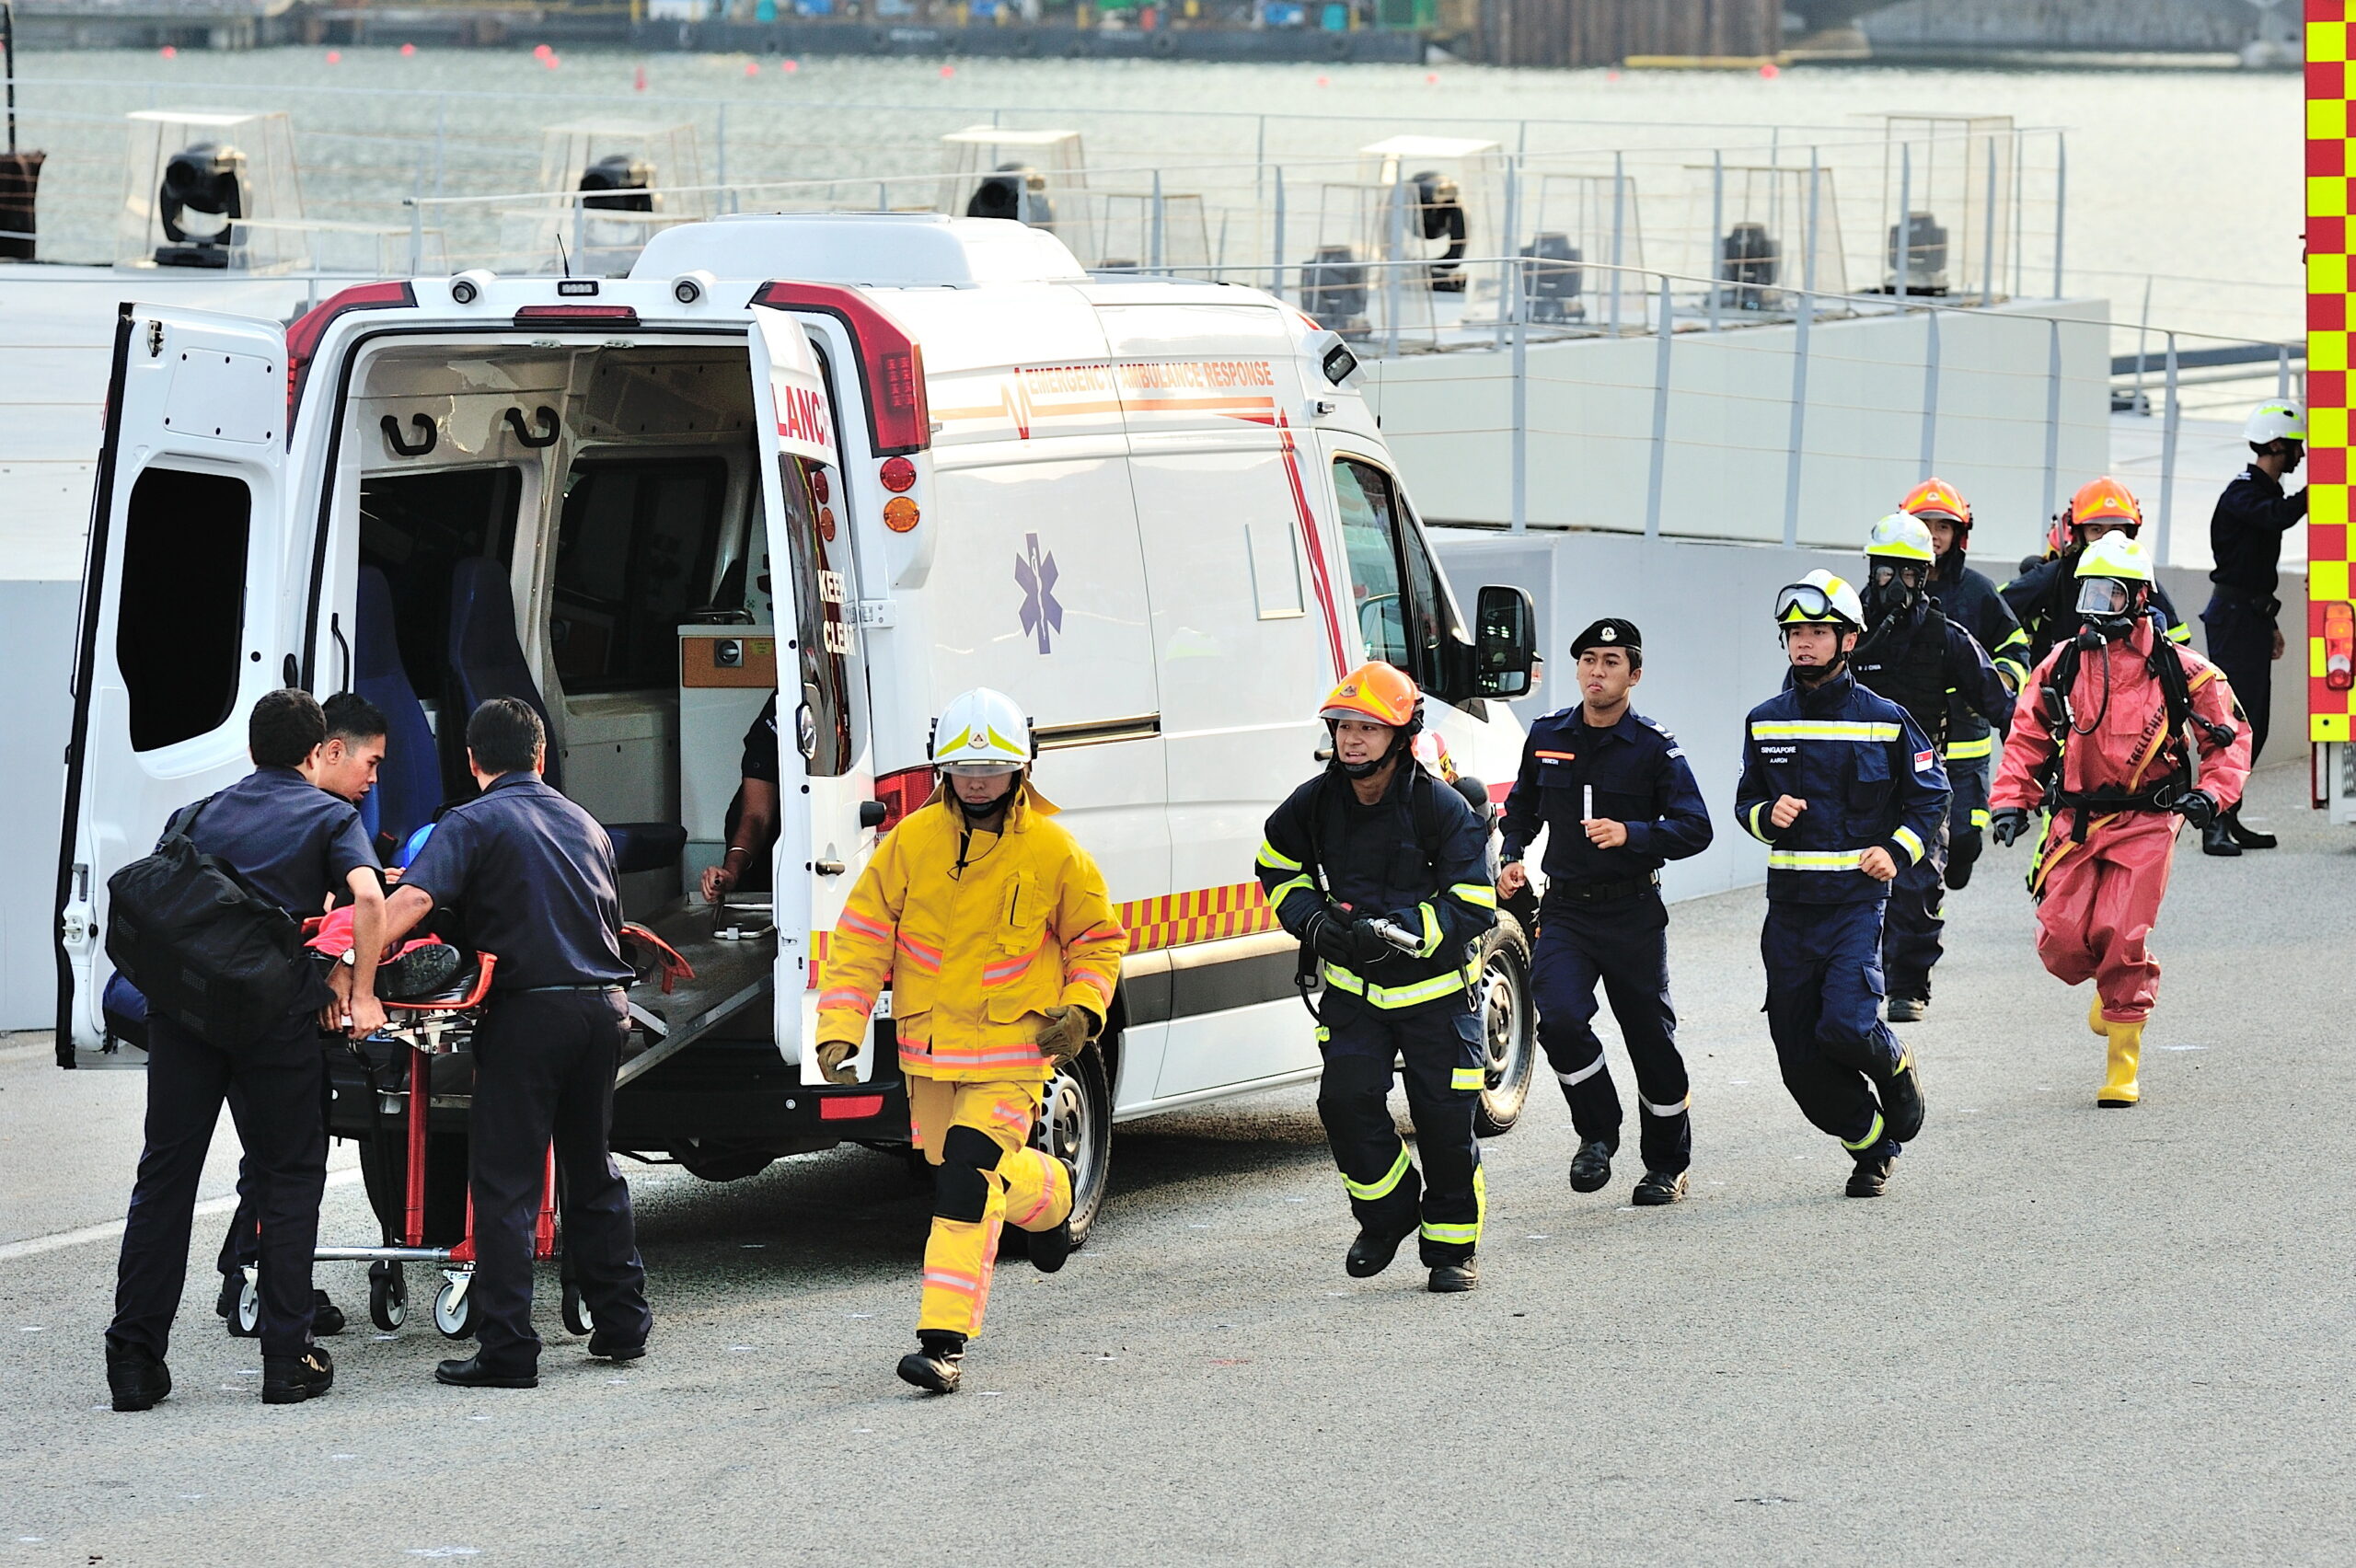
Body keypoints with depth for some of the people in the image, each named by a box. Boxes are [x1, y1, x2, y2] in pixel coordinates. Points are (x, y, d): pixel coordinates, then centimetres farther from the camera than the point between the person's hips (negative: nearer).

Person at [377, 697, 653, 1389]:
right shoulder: (585, 825, 17)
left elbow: (413, 899, -20)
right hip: (603, 1007, 6)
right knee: (592, 1170, 20)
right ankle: (621, 1323, 25)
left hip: (530, 1012, -6)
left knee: (505, 1183, -3)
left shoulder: (474, 824, -5)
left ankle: (507, 1351, -7)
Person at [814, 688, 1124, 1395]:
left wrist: (1083, 1009, -7)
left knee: (969, 1182, -16)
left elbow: (1098, 938, 8)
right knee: (954, 1171, 18)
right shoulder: (912, 842, -4)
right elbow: (862, 935, 0)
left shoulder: (1052, 851, -6)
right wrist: (839, 1029, -8)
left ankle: (945, 1339, -15)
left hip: (1011, 1048, -4)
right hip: (929, 1045, 4)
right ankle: (1049, 1191, 52)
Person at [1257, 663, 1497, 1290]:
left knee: (1445, 1120, -1)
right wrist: (1312, 920, -5)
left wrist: (1397, 932, -30)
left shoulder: (1444, 809, -16)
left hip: (1434, 988, -3)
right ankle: (1387, 1213, 12)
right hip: (1353, 986, 3)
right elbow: (1279, 867, 15)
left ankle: (1451, 1245, 15)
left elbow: (1473, 907, -18)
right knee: (1346, 1099, -12)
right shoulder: (1315, 803, -3)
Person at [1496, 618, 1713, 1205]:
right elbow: (1523, 806, 23)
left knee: (1652, 1039, 6)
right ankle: (1597, 1135, 1)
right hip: (1564, 912, 2)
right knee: (1561, 1019, -21)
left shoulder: (1654, 748, -6)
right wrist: (1512, 858, 6)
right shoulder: (1547, 737, 5)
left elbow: (1695, 828, -12)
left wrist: (1630, 835, -26)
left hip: (1633, 914, -2)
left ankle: (1666, 1165, 24)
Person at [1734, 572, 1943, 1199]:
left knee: (1846, 1027, -21)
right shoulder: (1766, 723, 8)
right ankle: (1872, 1146, 22)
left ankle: (1896, 1069, 14)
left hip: (1856, 902, -4)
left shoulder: (1884, 721, 0)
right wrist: (1767, 815, -5)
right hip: (1789, 906, 4)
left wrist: (1897, 850, -7)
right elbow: (1745, 802, 18)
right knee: (1801, 1063, 2)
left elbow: (1930, 797, 9)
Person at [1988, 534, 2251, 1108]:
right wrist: (2010, 800, 2)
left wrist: (2212, 792, -9)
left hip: (2144, 823, -3)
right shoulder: (2061, 666, 6)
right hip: (2074, 820, 3)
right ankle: (2113, 984, 29)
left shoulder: (2177, 669, -1)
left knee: (2122, 940, -13)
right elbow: (2027, 736, 12)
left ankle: (2124, 1065, 2)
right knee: (2062, 942, -8)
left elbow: (2228, 736, 6)